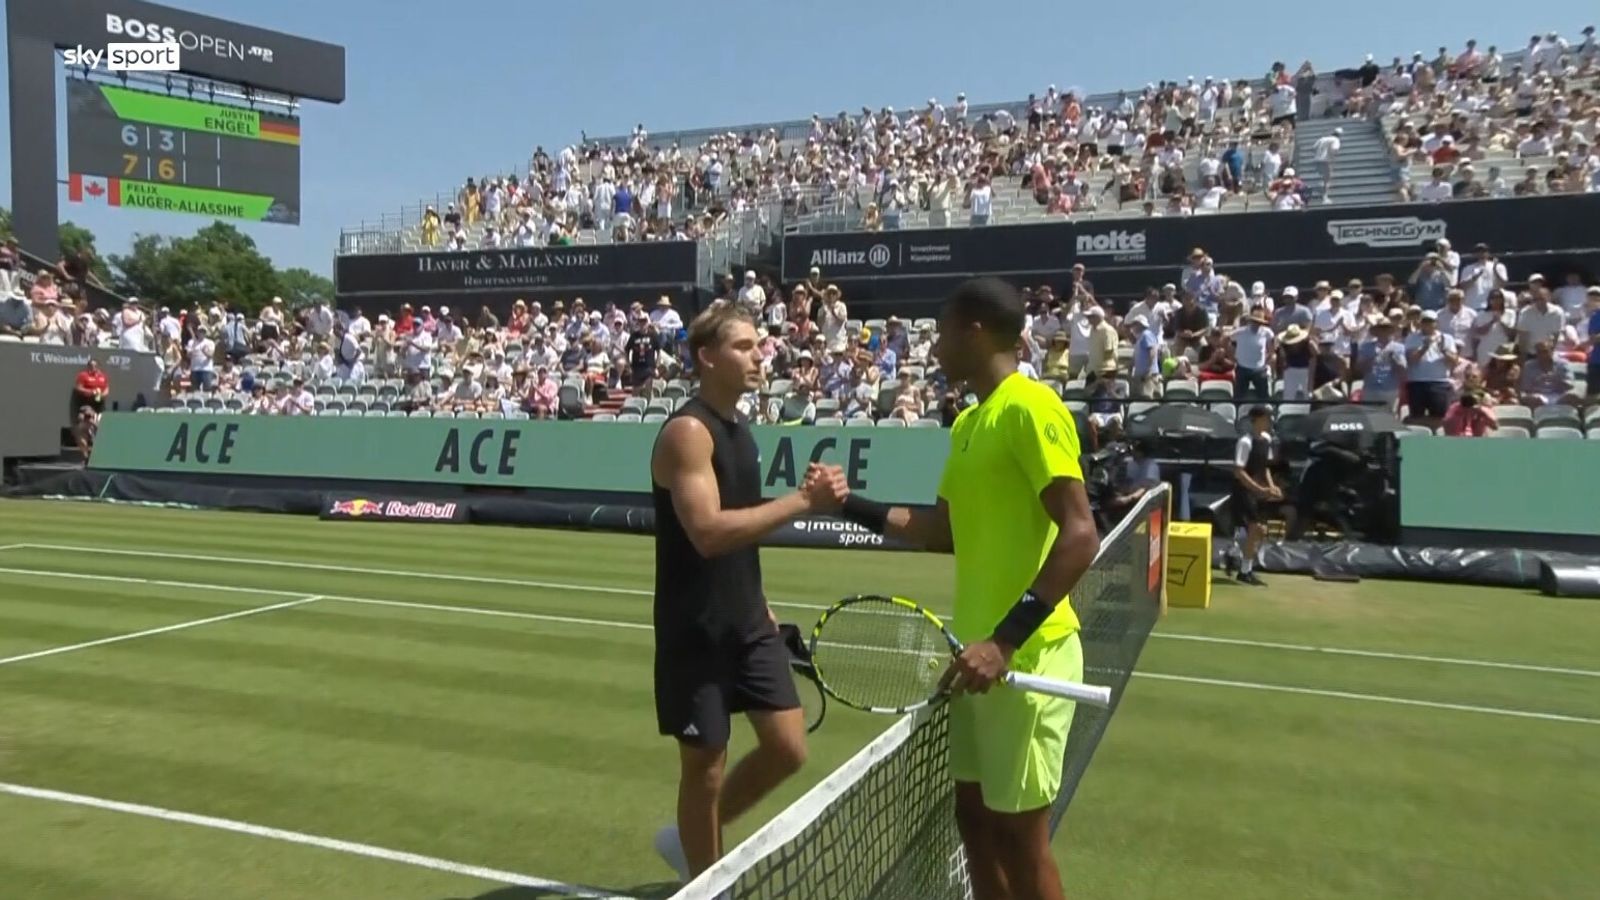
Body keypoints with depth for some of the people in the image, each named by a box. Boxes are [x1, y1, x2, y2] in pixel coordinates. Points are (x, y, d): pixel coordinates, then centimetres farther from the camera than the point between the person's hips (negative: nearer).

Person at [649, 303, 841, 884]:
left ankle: (687, 840, 30)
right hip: (695, 629, -8)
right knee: (705, 765, 5)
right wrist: (802, 501, -29)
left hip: (746, 620, 8)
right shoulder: (688, 432, -17)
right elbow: (708, 533, -29)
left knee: (788, 748, 9)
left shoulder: (739, 428, 10)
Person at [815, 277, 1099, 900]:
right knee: (974, 815, 16)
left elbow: (1080, 536, -22)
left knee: (1019, 834, 3)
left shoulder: (1029, 407, -15)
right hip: (981, 650, 9)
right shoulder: (968, 421, 13)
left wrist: (1006, 639, -26)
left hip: (1025, 655, -9)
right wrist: (854, 505, 14)